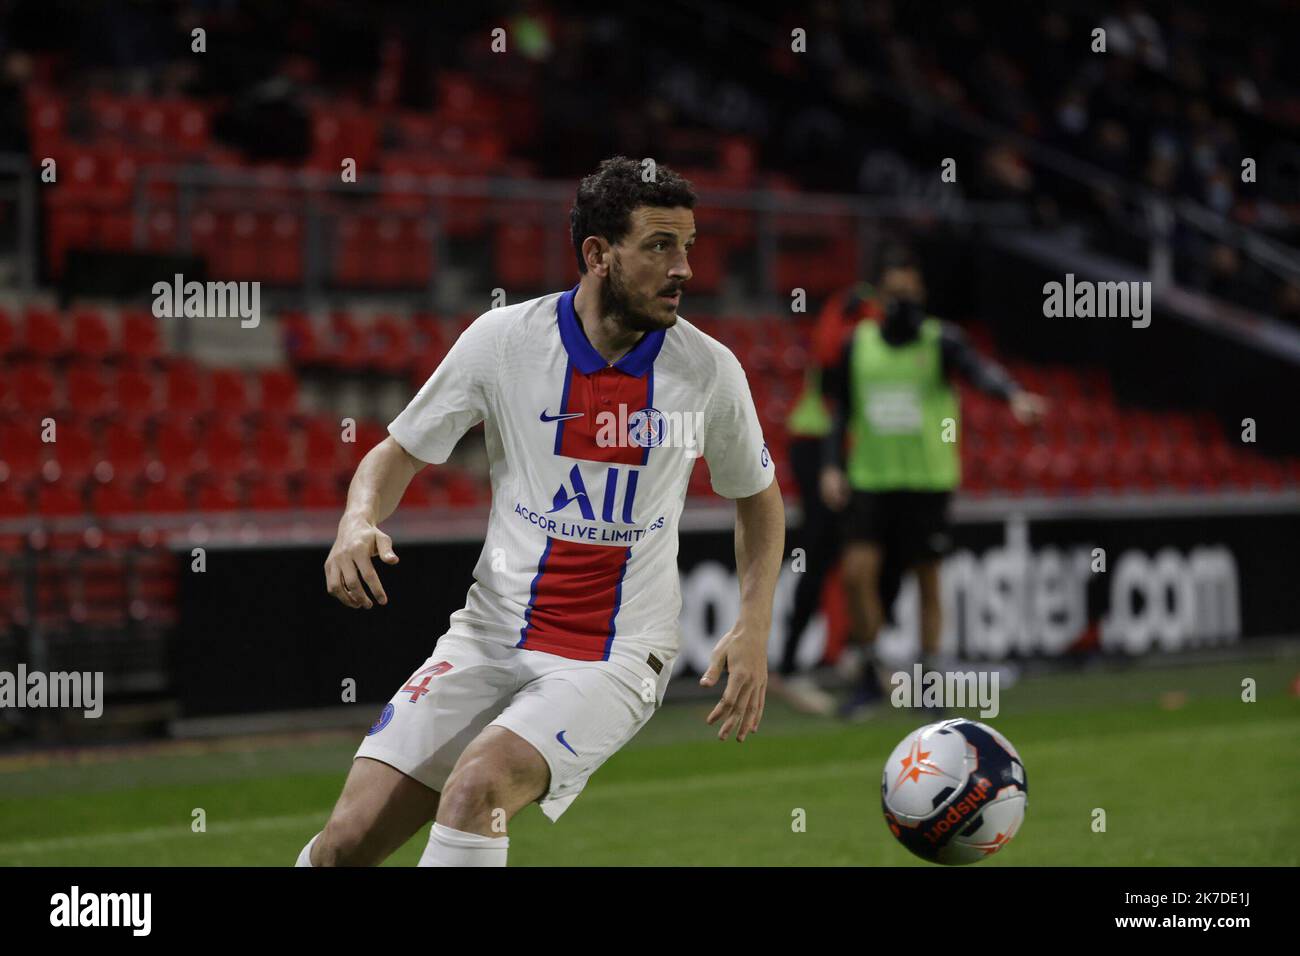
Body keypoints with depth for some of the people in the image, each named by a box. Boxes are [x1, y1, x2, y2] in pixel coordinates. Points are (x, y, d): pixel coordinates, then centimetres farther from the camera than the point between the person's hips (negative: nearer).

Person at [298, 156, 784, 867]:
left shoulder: (709, 369, -3)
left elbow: (758, 496, 13)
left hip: (616, 658, -1)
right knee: (348, 839, -8)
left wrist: (753, 629, 0)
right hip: (490, 639, 2)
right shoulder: (501, 338, -5)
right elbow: (399, 452, 7)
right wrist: (359, 522, -15)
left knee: (479, 785, -30)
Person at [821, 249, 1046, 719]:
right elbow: (840, 409, 15)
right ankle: (871, 678, 5)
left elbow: (979, 369, -26)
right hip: (870, 480, 2)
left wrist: (1014, 395, -47)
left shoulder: (940, 339, -6)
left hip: (927, 481, -2)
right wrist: (832, 466, 3)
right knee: (857, 573, -11)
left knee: (927, 582, 4)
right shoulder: (859, 343, 5)